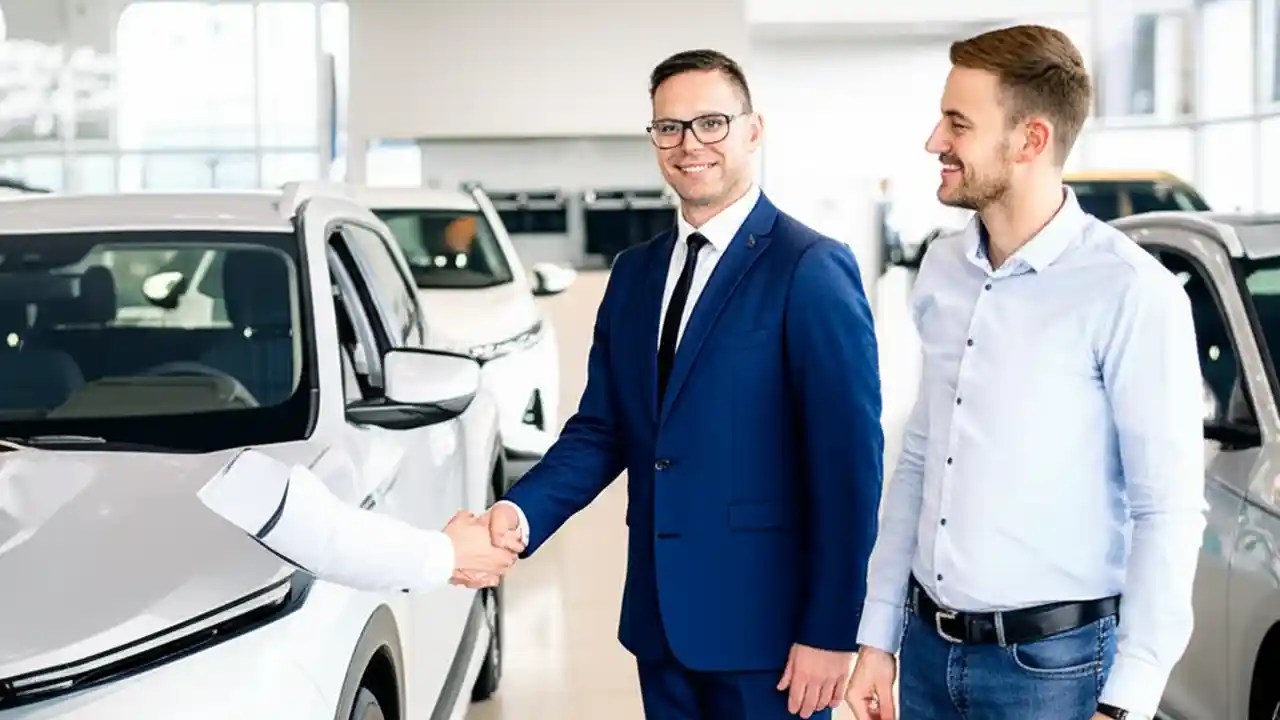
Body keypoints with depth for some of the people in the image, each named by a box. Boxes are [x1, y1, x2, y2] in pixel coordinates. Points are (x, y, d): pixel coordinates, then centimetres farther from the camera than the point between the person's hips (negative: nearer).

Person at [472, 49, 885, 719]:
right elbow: (601, 429, 9)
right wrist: (523, 511, -9)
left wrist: (831, 633, -16)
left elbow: (848, 462, -13)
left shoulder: (812, 269, -10)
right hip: (660, 617, 6)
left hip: (763, 623, -6)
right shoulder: (634, 271, 11)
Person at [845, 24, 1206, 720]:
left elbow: (1169, 511, -14)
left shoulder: (1129, 291, -15)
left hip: (1052, 662, -6)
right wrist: (878, 635, 9)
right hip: (928, 647, 6)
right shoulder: (942, 269, 5)